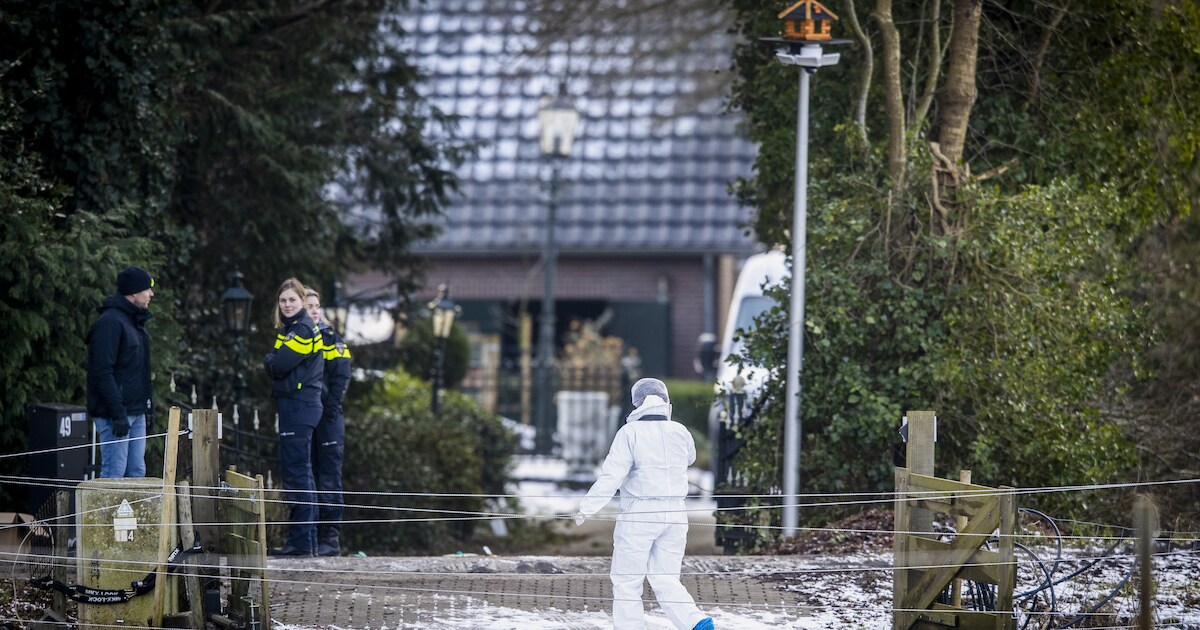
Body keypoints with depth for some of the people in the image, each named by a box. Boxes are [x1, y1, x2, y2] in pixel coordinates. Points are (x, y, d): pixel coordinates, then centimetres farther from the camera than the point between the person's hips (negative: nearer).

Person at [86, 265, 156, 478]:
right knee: (114, 473, -8)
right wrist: (118, 413, -23)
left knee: (136, 472, 10)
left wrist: (148, 404, 18)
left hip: (136, 412, 10)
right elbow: (103, 372, -21)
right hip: (116, 413, -10)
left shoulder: (136, 321, 16)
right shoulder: (110, 322, -15)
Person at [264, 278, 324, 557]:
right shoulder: (291, 328, 19)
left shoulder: (303, 330, -12)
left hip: (299, 406, -11)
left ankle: (301, 541, -11)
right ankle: (307, 541, 17)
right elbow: (275, 366, 18)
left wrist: (269, 360, 1)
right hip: (300, 406, 11)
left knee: (296, 472, -10)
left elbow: (277, 366, -18)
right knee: (301, 473, 13)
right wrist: (274, 361, -1)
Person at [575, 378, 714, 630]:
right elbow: (689, 458, 27)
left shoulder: (630, 433, -9)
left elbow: (611, 475, -16)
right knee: (666, 580, 8)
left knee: (627, 581, 6)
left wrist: (587, 507, -14)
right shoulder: (679, 432, 5)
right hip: (674, 514, 5)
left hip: (639, 515, -5)